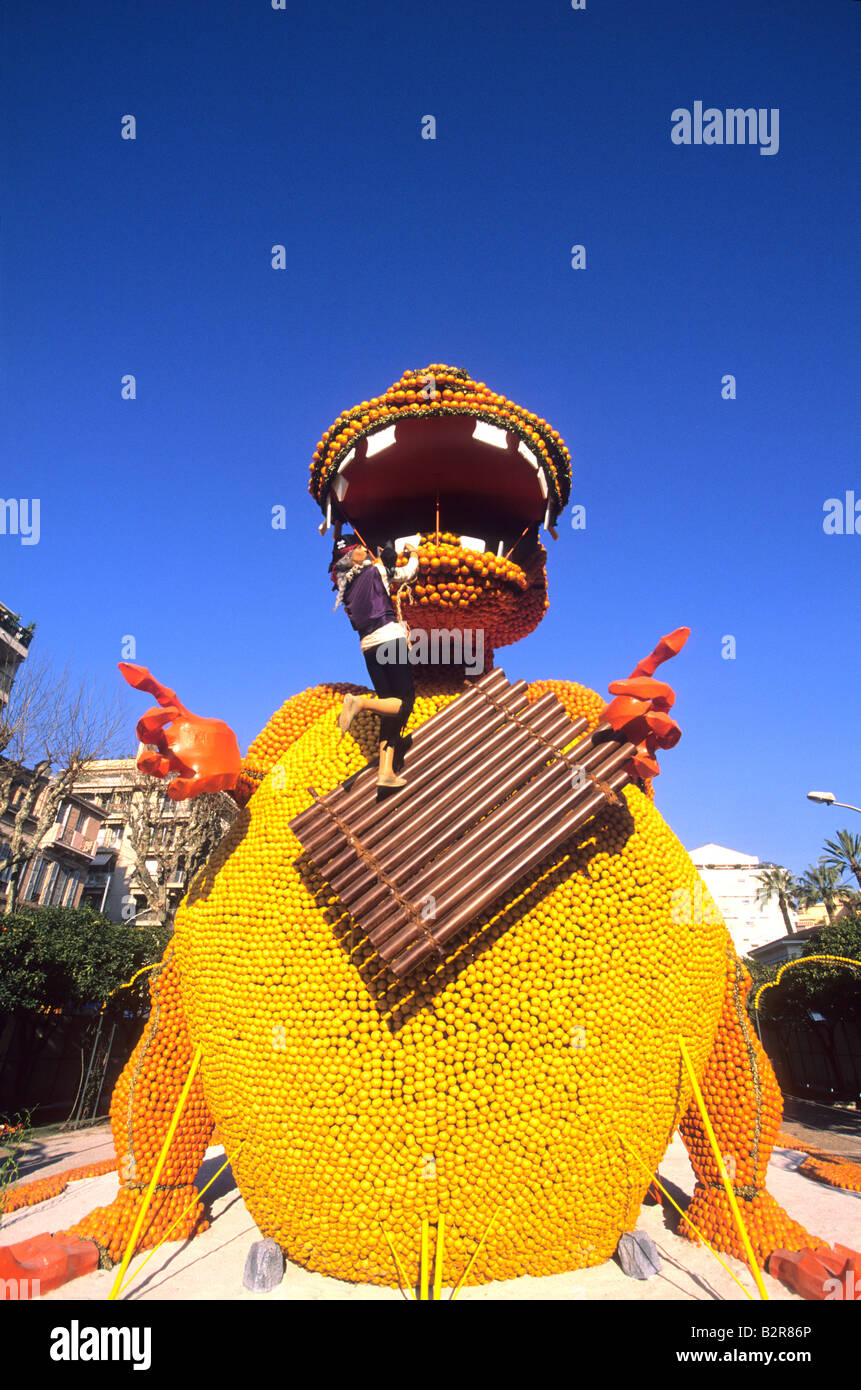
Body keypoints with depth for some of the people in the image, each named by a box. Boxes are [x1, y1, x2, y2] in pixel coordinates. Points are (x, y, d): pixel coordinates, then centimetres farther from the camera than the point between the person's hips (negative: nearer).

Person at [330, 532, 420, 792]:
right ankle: (360, 701, -29)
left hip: (367, 645, 6)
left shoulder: (345, 585, 18)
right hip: (390, 637, -6)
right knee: (405, 703, -5)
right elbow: (408, 573, 12)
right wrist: (413, 554, 32)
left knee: (390, 710, 7)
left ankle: (386, 773, -2)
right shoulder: (375, 570, 3)